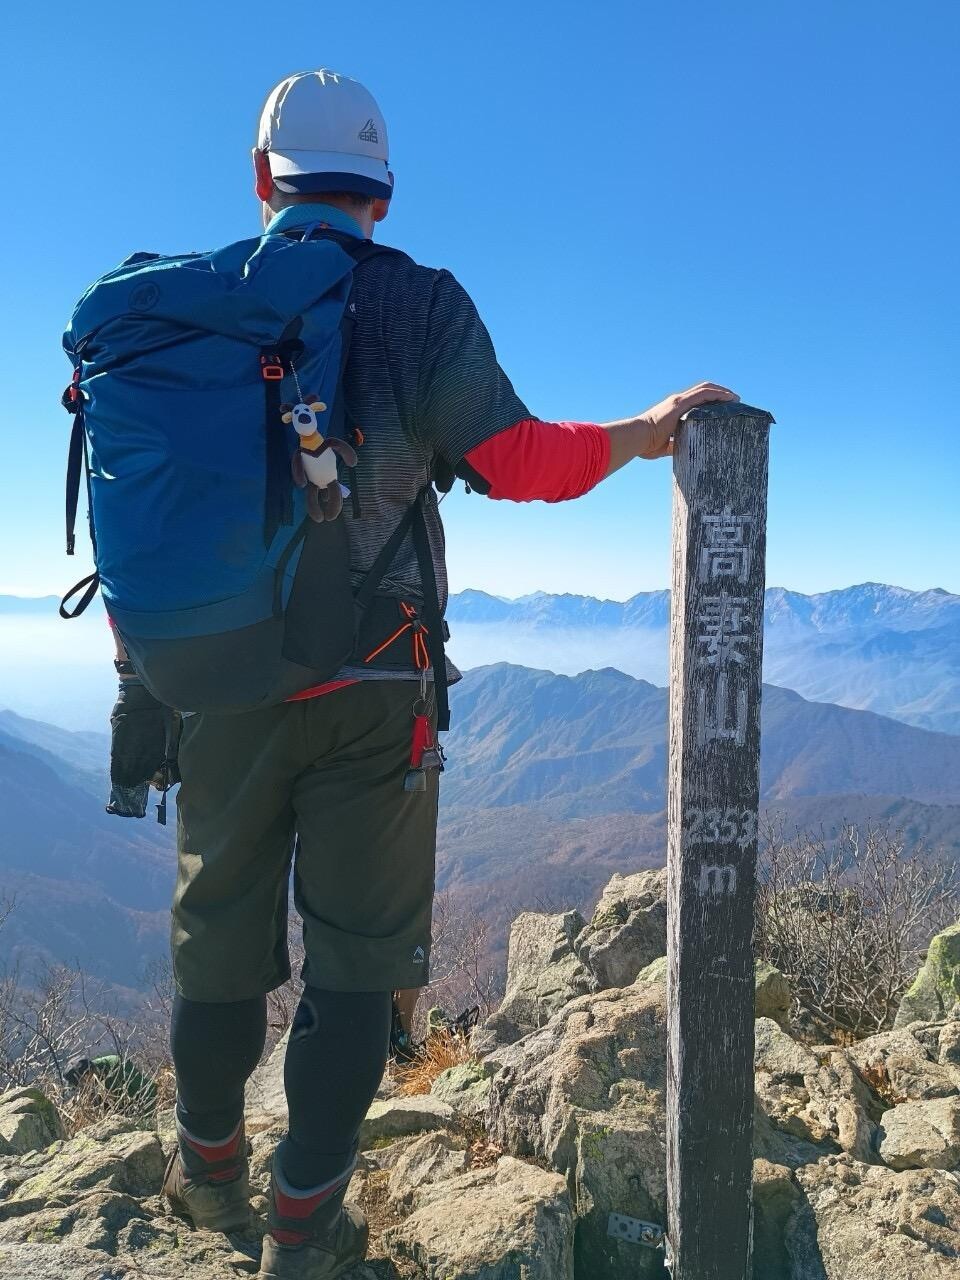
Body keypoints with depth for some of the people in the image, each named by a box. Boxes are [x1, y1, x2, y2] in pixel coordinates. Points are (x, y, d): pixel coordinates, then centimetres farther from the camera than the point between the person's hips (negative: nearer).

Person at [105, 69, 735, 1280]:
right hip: (370, 689, -3)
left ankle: (208, 1166, 39)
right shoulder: (418, 301, -1)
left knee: (219, 933, 19)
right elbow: (509, 459, -13)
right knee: (356, 951, 9)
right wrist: (647, 430, 0)